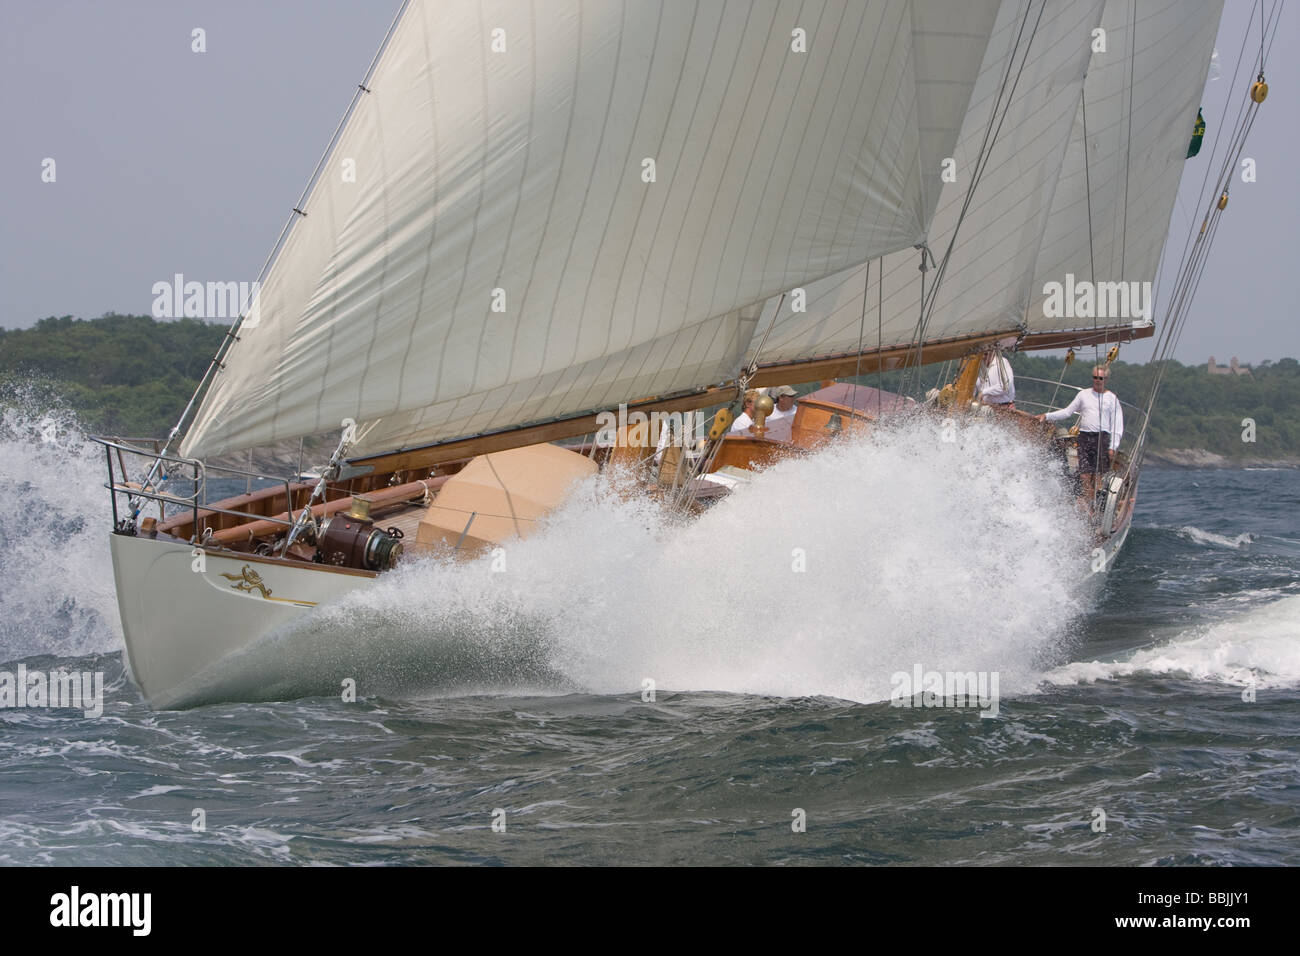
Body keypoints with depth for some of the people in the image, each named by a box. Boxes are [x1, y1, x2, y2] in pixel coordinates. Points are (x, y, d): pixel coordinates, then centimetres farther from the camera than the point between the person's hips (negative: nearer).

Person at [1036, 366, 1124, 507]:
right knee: (1085, 475, -6)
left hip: (1102, 437, -2)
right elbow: (1067, 412, 18)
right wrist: (1047, 416, 7)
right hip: (1084, 437, 2)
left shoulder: (1111, 398, 6)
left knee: (1098, 475, -8)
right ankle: (1087, 505, -5)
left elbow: (1118, 426, 3)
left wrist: (1112, 447, -6)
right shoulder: (1084, 394, 14)